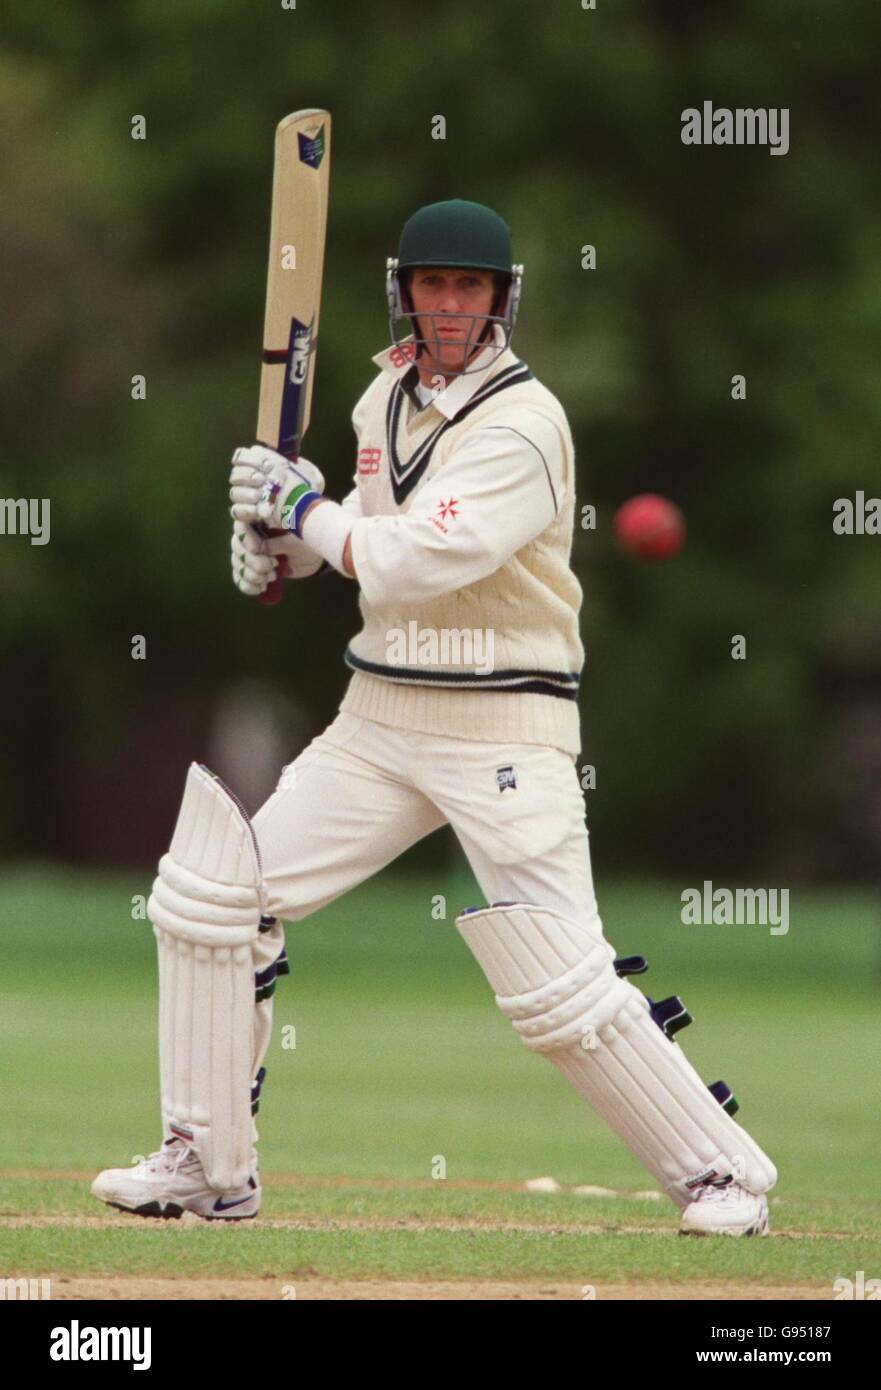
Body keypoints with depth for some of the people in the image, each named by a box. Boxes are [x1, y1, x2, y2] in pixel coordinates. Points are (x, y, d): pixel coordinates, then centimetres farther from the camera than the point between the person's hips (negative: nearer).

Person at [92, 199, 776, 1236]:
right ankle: (207, 1167, 13)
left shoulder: (523, 423, -17)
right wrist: (284, 540, 2)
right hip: (378, 721, 8)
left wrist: (305, 510, -10)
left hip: (504, 730, -7)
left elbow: (416, 564, -25)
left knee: (561, 990, -12)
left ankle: (721, 1173, 5)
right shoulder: (388, 394, 8)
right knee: (208, 892, 3)